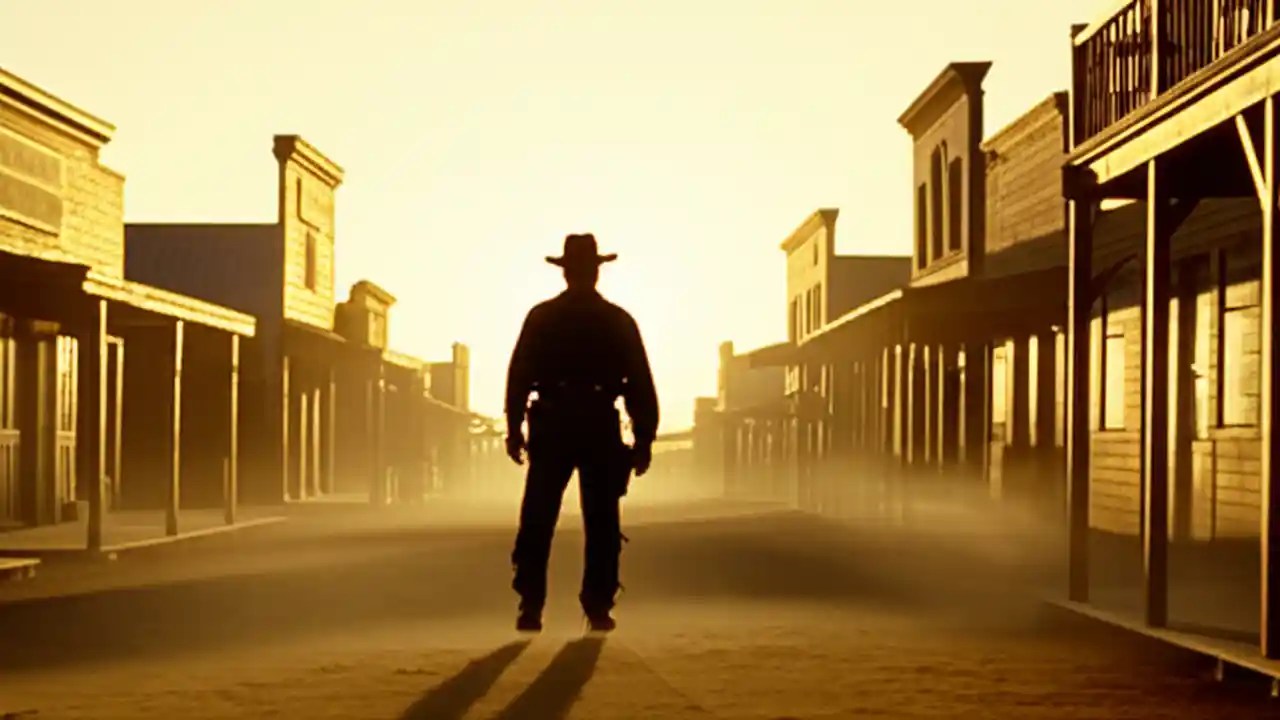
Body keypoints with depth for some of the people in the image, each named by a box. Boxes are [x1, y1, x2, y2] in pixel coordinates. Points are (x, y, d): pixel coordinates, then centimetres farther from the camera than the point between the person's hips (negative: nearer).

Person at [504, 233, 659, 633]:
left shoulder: (540, 318, 3)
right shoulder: (619, 321, 4)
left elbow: (518, 376, -1)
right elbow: (640, 385, 2)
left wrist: (514, 428, 3)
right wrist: (644, 439, 4)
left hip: (551, 428, 0)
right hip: (601, 429, 0)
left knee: (537, 525, 3)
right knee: (602, 526, 5)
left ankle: (531, 608, -1)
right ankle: (598, 609, 2)